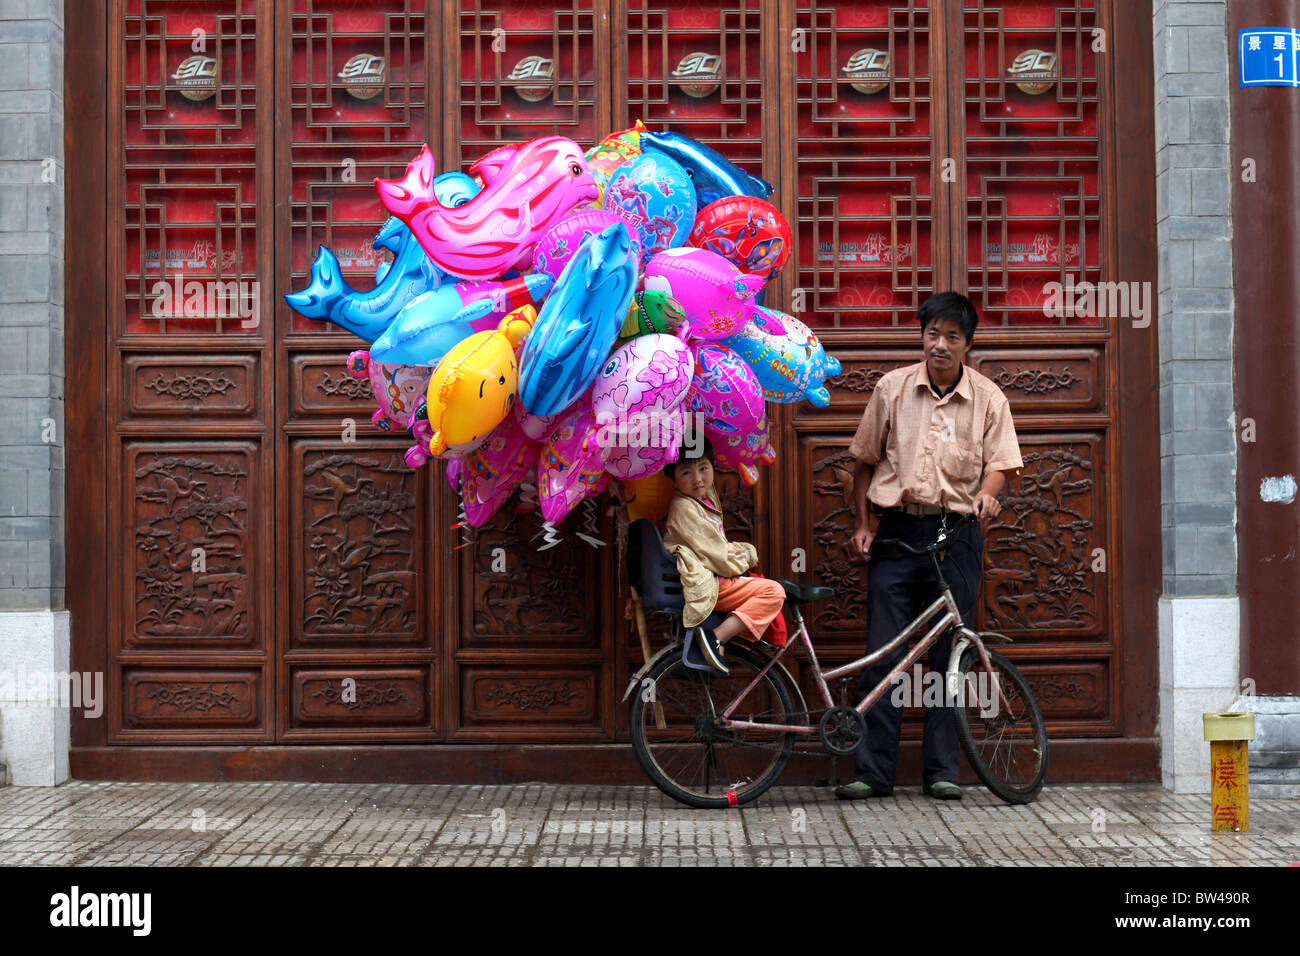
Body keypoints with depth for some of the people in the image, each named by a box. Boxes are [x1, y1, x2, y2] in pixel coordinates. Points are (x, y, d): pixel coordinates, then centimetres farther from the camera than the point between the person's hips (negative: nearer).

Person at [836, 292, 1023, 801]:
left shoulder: (988, 398, 4)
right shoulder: (892, 388, 5)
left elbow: (1000, 462, 1)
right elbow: (865, 461, 11)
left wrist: (986, 493, -21)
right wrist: (862, 525, 5)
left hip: (957, 533, 0)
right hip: (898, 530, 0)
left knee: (948, 655, 4)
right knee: (883, 654, -1)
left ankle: (942, 770, 14)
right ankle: (872, 771, 5)